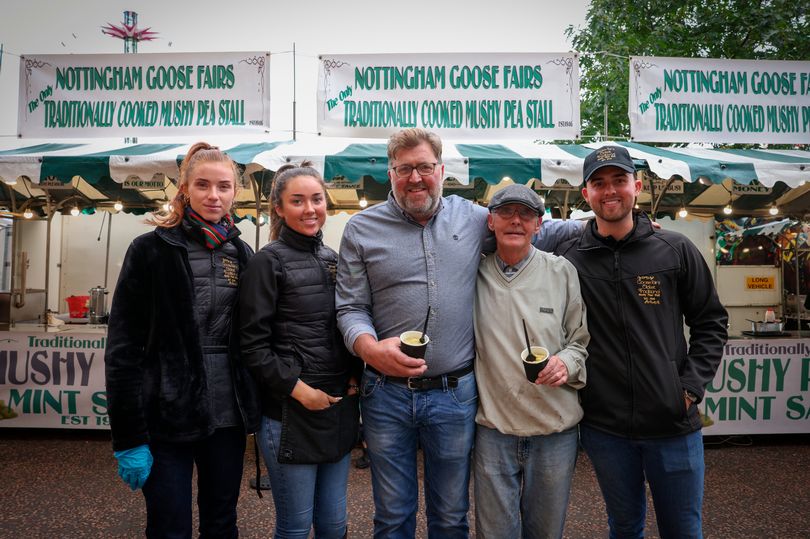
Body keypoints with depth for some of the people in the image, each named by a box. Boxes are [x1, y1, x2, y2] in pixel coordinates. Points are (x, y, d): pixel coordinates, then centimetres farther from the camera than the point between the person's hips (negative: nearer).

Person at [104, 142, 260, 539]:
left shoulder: (242, 254, 7)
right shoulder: (152, 249, -6)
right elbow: (123, 347, -8)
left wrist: (255, 410, 7)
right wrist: (128, 437, -11)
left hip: (228, 416, 4)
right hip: (167, 416, -3)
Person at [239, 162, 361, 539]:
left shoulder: (332, 260, 10)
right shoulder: (268, 261, -8)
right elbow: (253, 345, -12)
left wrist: (355, 377, 2)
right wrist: (300, 391, -16)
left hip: (339, 410, 6)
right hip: (290, 414, -5)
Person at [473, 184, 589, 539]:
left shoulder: (562, 272, 0)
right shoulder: (475, 274, 0)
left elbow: (583, 339, 5)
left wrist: (568, 363, -14)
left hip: (556, 430, 1)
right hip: (493, 429, 0)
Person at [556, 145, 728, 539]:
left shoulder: (675, 251, -2)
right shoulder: (569, 259, -3)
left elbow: (711, 322, 5)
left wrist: (692, 387, -3)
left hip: (673, 423, 1)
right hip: (603, 426, 0)